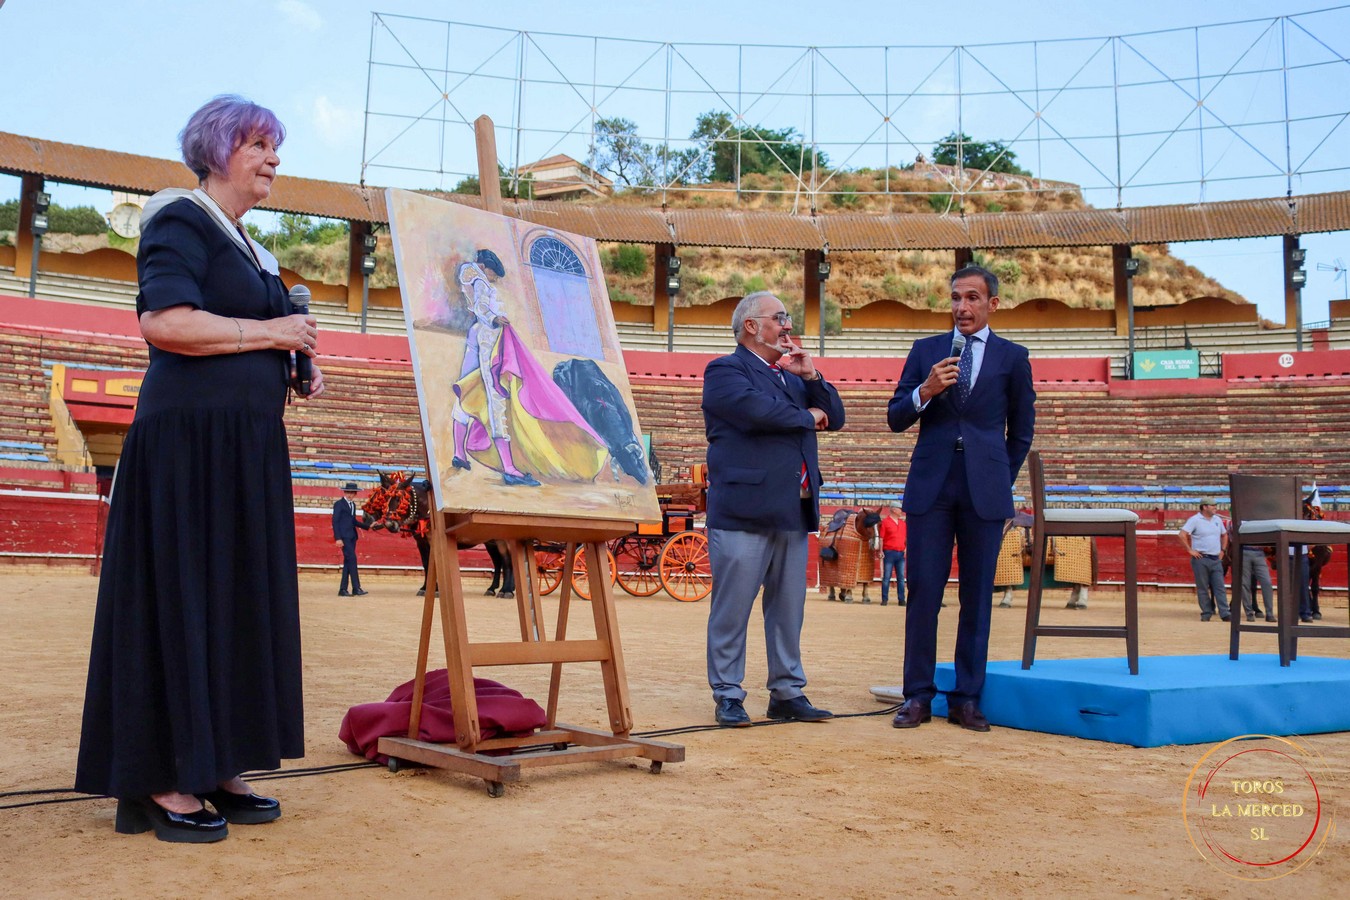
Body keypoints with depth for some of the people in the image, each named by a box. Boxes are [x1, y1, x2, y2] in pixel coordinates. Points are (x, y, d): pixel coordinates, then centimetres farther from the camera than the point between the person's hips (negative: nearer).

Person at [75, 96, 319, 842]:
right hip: (190, 439, -9)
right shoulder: (181, 221, -5)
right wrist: (269, 333, -13)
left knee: (238, 603, 8)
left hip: (247, 446, 9)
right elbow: (163, 323, -21)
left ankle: (211, 768, 15)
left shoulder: (247, 246, 22)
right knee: (181, 598, -6)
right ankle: (159, 782, 1)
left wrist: (293, 370, 10)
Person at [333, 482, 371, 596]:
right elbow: (335, 521, -10)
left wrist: (368, 526, 7)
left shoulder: (353, 505, 16)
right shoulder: (339, 504, -5)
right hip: (344, 536, -8)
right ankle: (356, 588, -14)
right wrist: (338, 538, -17)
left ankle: (343, 589, 11)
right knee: (352, 559, -13)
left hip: (352, 536, 8)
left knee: (348, 562, 7)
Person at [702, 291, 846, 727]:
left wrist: (812, 377, 3)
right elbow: (758, 410, -20)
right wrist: (806, 416, -4)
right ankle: (728, 696, 8)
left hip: (793, 512, 7)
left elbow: (834, 417, 17)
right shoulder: (725, 371, -2)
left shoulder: (793, 377, 22)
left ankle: (787, 692, 19)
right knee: (732, 610, -1)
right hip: (744, 511, -7)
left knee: (788, 609, 11)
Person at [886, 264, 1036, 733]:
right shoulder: (925, 351, 11)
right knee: (923, 592, -1)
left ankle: (966, 699, 10)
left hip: (985, 492, 0)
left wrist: (1003, 481, 13)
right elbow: (896, 418, 7)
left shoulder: (1012, 357, 8)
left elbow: (1021, 430, 16)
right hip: (930, 487, 1)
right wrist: (925, 391, -11)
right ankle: (918, 696, 8)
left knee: (977, 597, 3)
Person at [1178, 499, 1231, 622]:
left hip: (1216, 559, 5)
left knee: (1219, 587, 0)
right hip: (1201, 559, -5)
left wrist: (1222, 550, 17)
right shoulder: (1195, 520, -6)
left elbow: (1224, 535, 29)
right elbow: (1181, 535, -14)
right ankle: (1206, 614, 5)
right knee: (1203, 588, 0)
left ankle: (1224, 613, -3)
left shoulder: (1217, 520, 14)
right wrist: (1190, 550, -14)